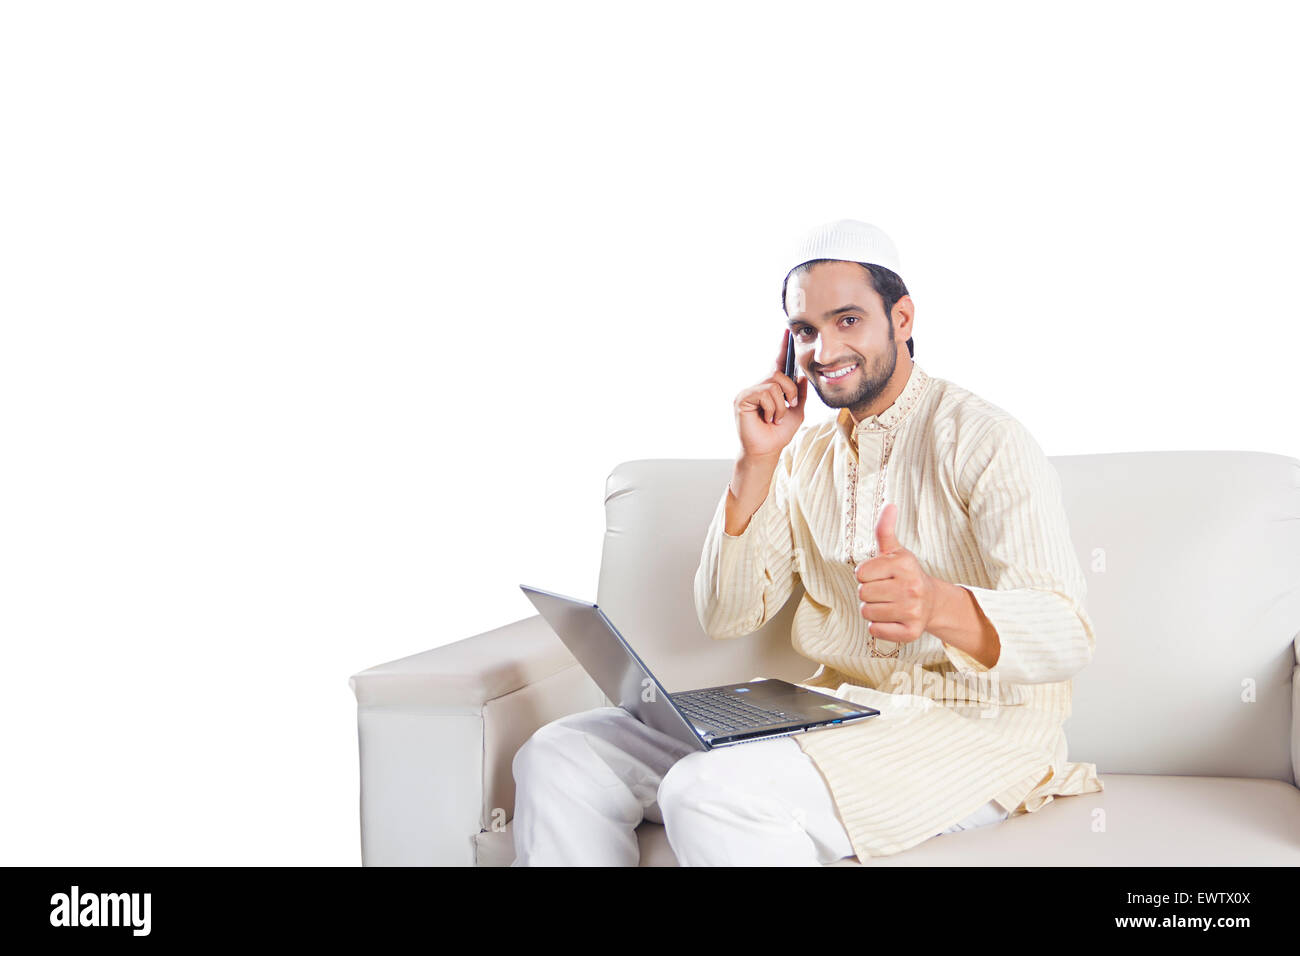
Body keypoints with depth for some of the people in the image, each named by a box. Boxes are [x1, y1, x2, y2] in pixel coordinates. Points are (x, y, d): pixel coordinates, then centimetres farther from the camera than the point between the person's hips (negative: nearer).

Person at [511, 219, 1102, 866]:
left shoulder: (979, 437, -8)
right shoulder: (804, 455, 13)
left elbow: (1066, 635, -20)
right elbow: (726, 618, 6)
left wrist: (940, 605, -42)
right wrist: (757, 461, -4)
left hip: (972, 725, -6)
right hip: (826, 712, 6)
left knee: (713, 793, -32)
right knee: (557, 758, -10)